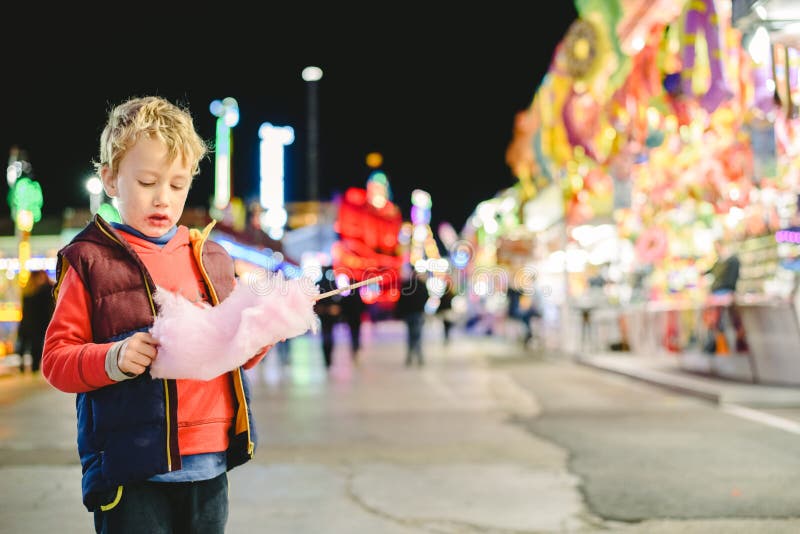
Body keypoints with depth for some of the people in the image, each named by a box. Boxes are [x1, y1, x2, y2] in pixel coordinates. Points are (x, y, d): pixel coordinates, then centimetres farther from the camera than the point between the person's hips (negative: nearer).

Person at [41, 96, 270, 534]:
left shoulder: (212, 258, 13)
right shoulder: (90, 260, -1)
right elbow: (55, 360, -3)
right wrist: (113, 359, -20)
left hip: (210, 464, 5)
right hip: (131, 471, -4)